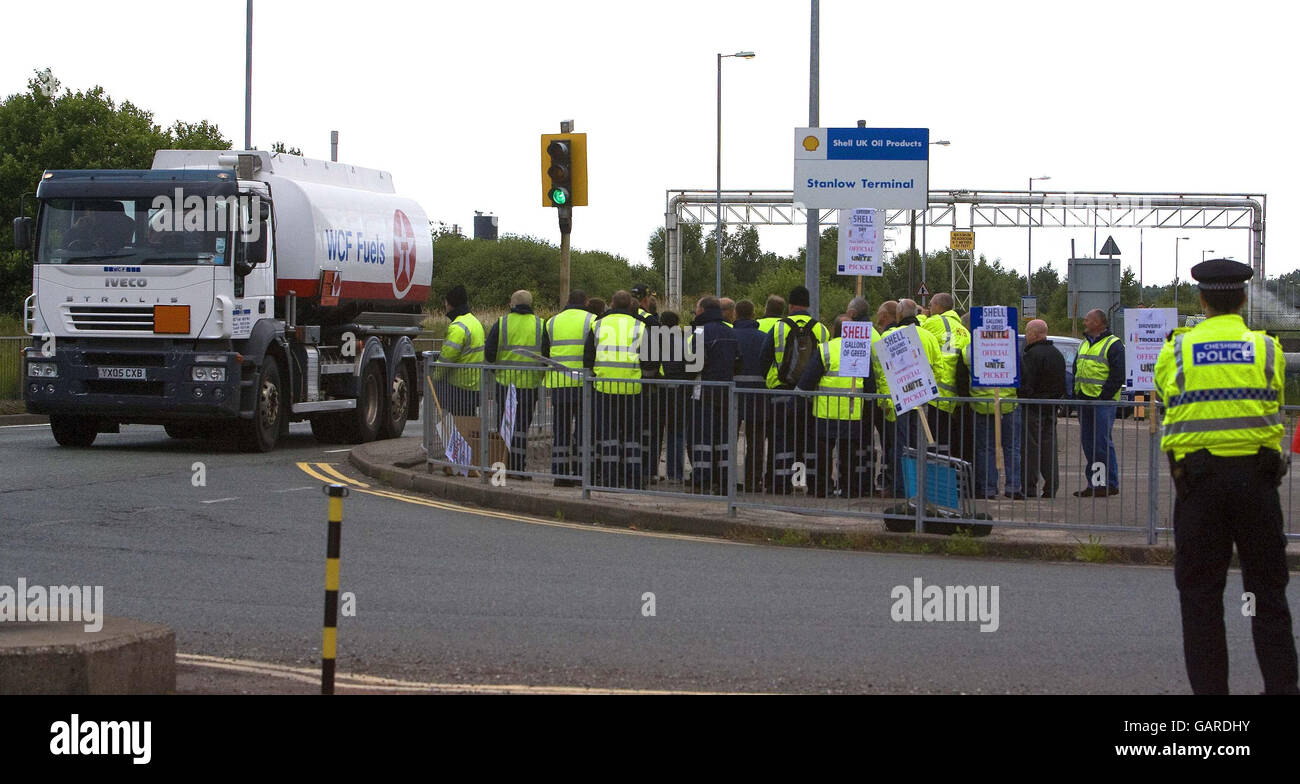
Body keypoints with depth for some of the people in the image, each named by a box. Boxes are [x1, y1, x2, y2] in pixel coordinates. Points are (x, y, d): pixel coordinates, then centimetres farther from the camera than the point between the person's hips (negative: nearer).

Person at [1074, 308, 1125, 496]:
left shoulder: (1113, 345, -6)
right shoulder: (1084, 344, 20)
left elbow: (1118, 376, -11)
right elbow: (1076, 371, 25)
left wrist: (1103, 396, -15)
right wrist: (1076, 394, 11)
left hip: (1103, 401, -8)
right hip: (1084, 401, 8)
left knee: (1102, 443, -10)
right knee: (1088, 444, 9)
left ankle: (1110, 484, -6)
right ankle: (1093, 484, 13)